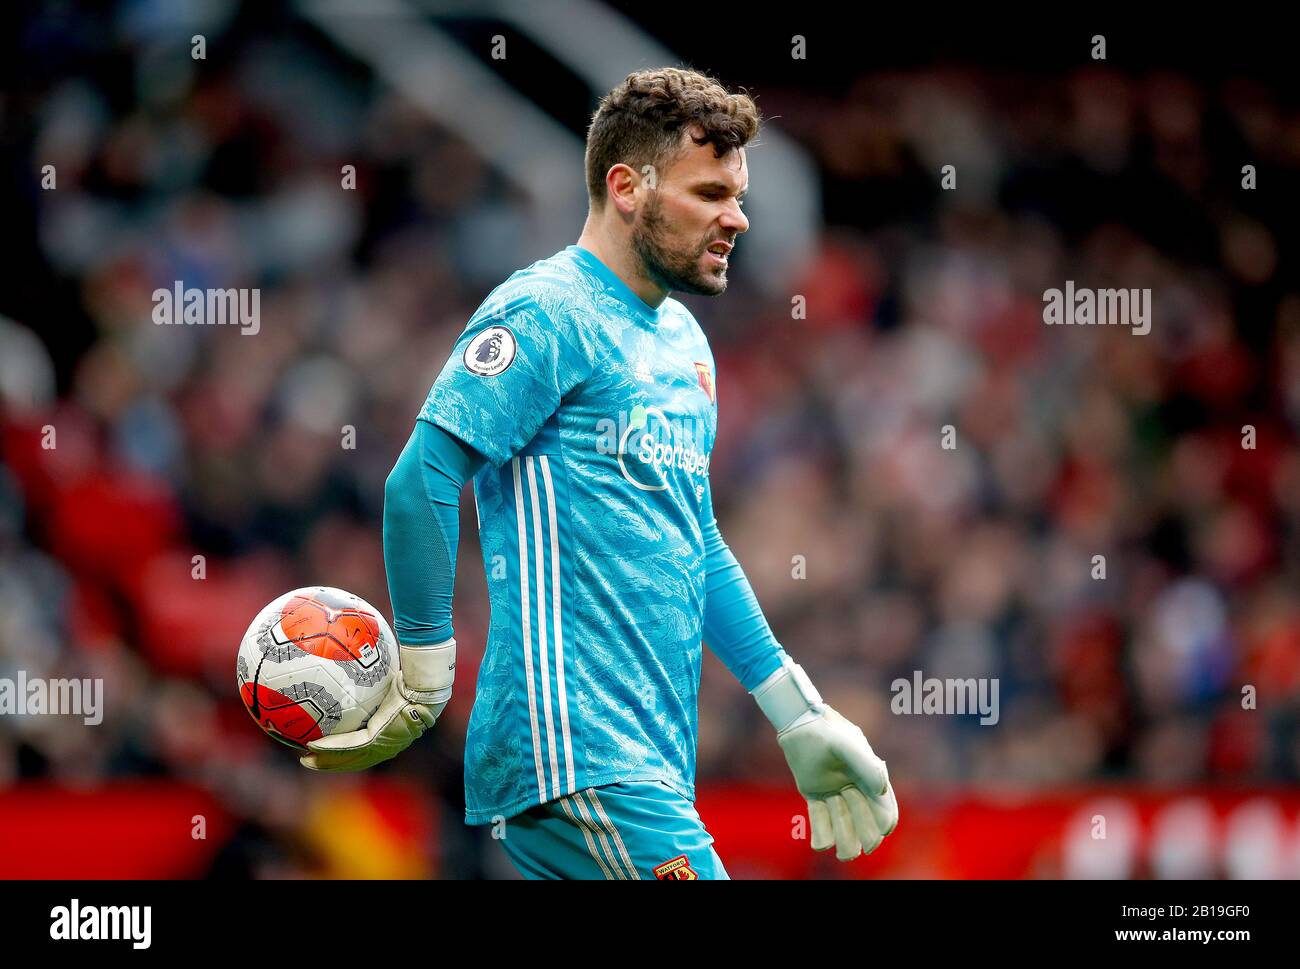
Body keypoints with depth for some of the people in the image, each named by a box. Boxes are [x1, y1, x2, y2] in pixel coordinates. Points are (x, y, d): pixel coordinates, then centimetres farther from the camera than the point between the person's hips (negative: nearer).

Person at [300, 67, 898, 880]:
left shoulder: (684, 340, 21)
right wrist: (426, 676, -12)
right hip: (574, 748, -9)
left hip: (656, 758, 9)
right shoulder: (546, 315, -7)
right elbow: (421, 482, -14)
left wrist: (800, 717, 25)